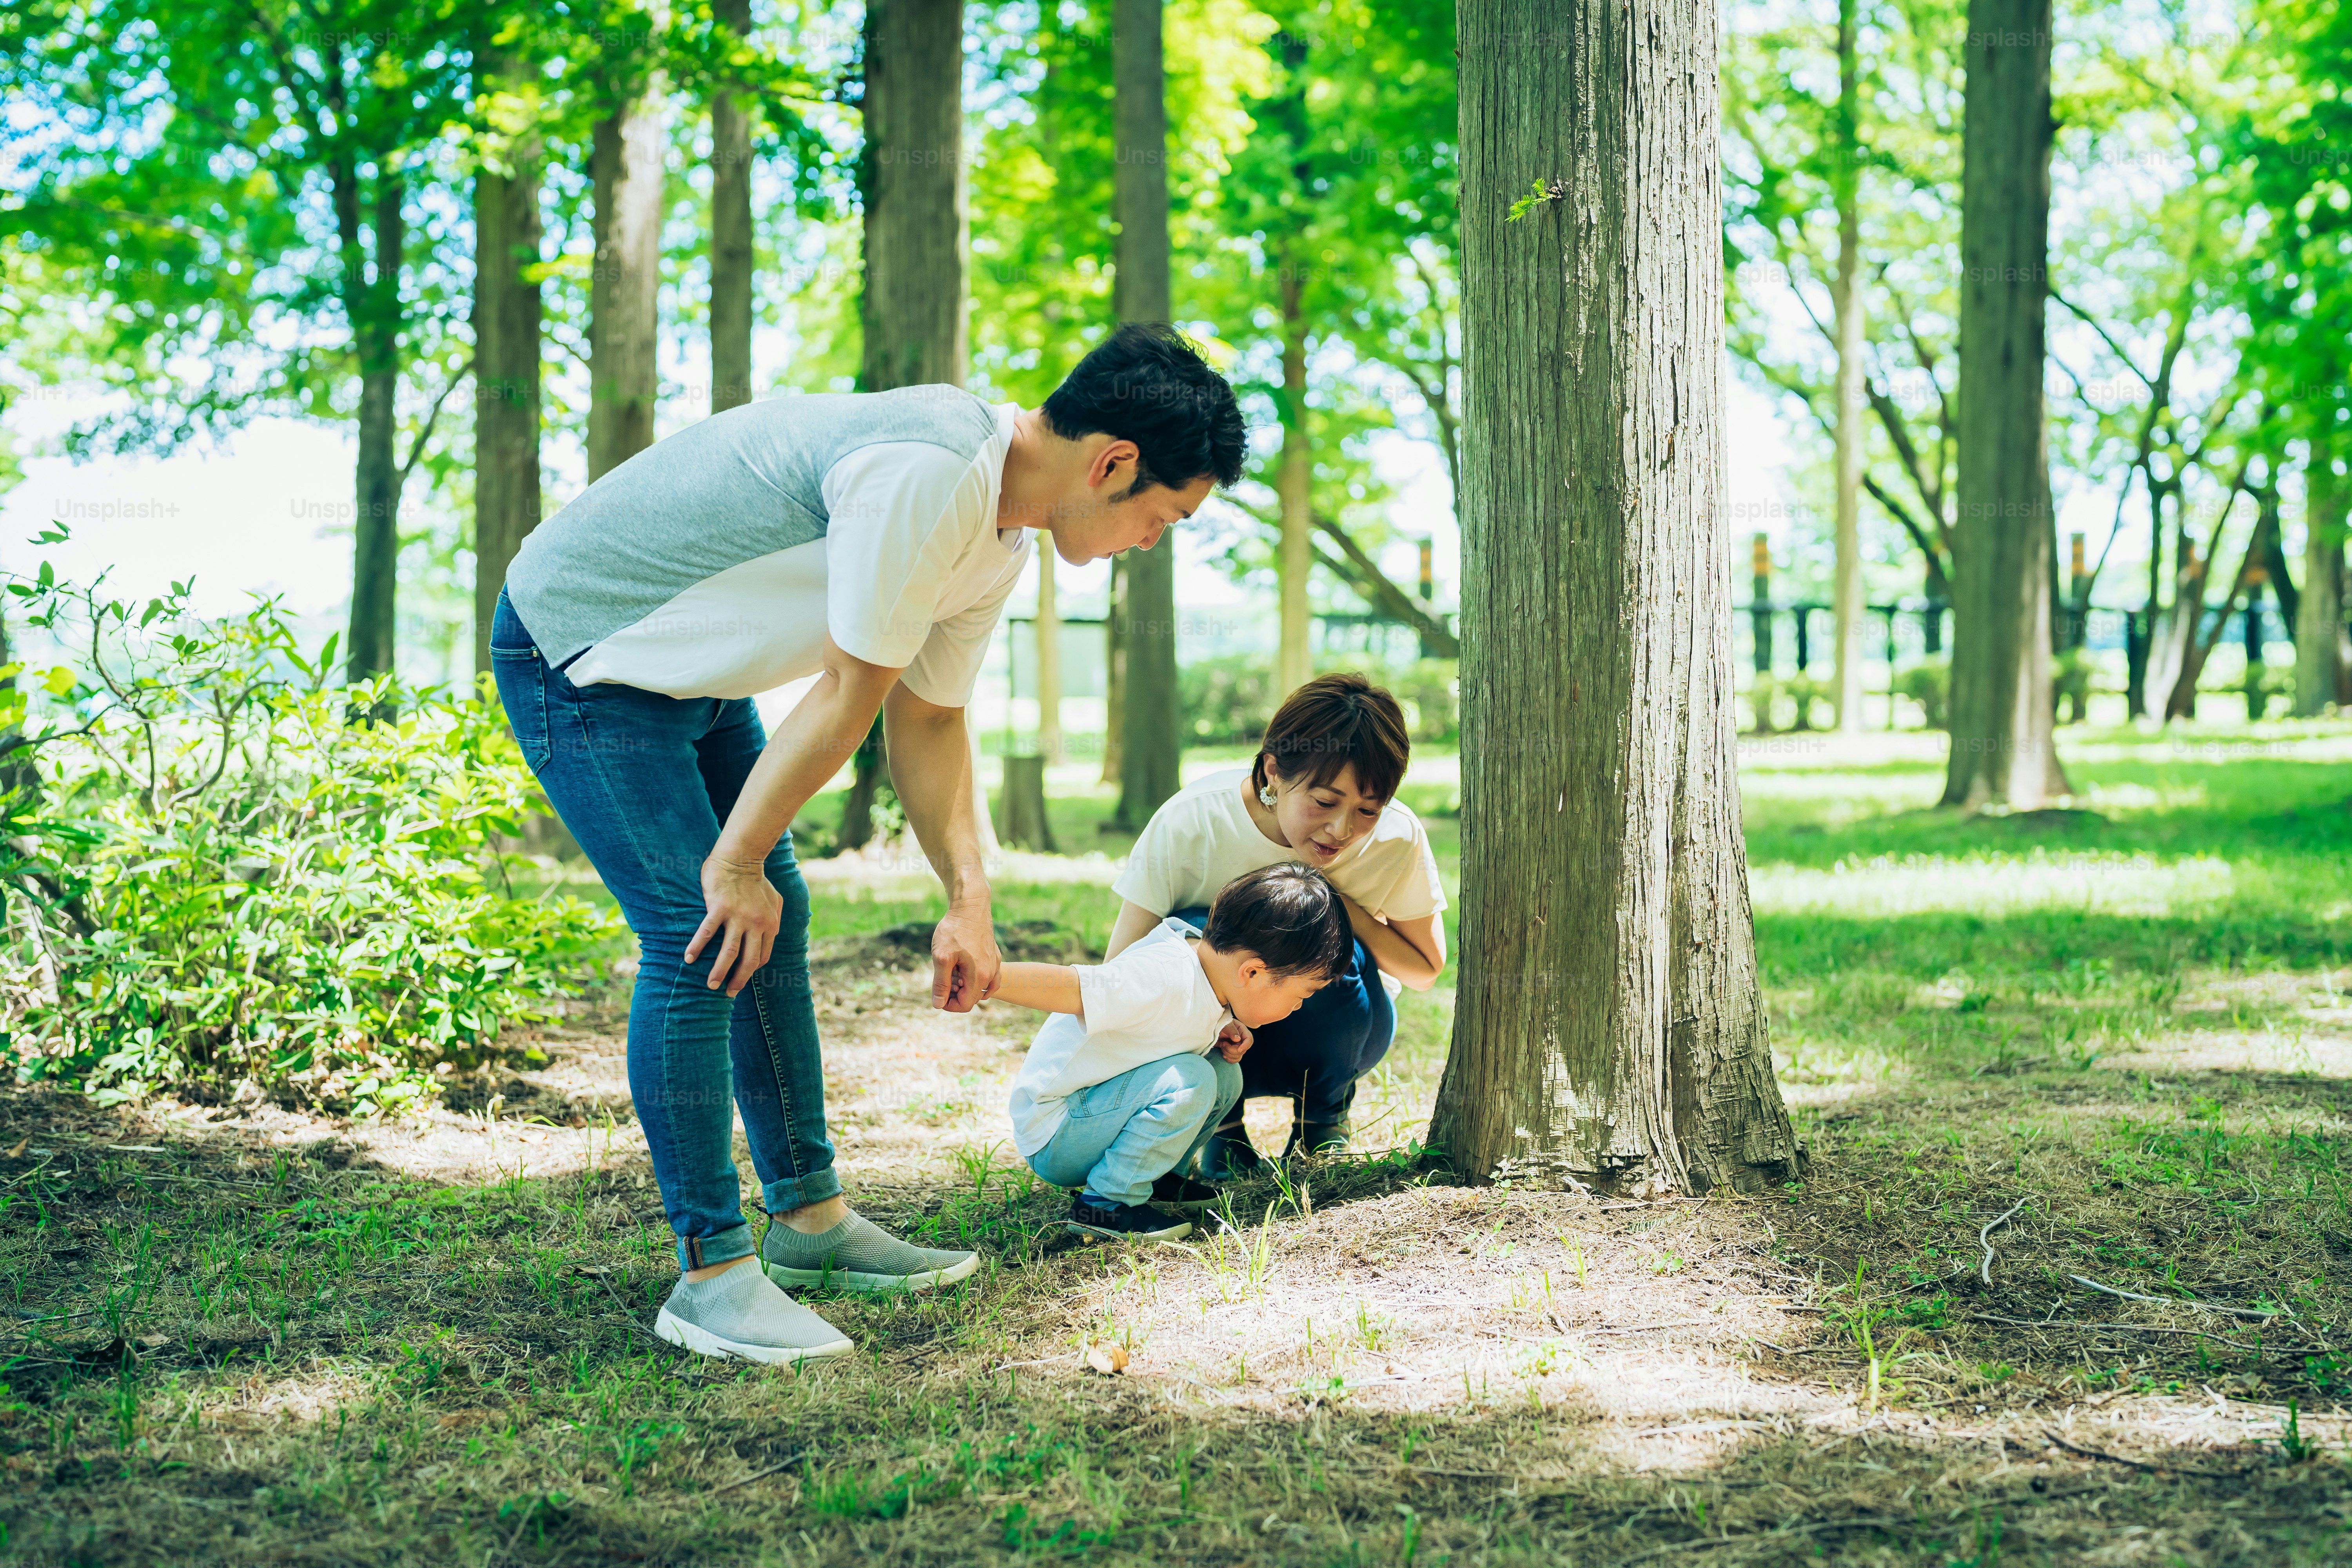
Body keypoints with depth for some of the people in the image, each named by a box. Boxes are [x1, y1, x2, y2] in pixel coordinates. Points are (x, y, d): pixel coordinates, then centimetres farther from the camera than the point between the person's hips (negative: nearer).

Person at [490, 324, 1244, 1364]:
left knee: (774, 920, 11)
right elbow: (846, 701, -25)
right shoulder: (926, 476, -32)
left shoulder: (998, 537, 1)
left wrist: (969, 899, 4)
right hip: (576, 652, -10)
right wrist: (739, 863, -17)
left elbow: (928, 720, 10)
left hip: (687, 671, 10)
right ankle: (711, 1274, -7)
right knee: (698, 940, -15)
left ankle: (807, 1218, 22)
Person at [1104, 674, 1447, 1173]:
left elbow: (1425, 970, -6)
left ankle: (1324, 1114, -1)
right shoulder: (1190, 823, -27)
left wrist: (1339, 906, -25)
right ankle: (1221, 1126, -7)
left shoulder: (1398, 839, -21)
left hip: (1333, 1025, 1)